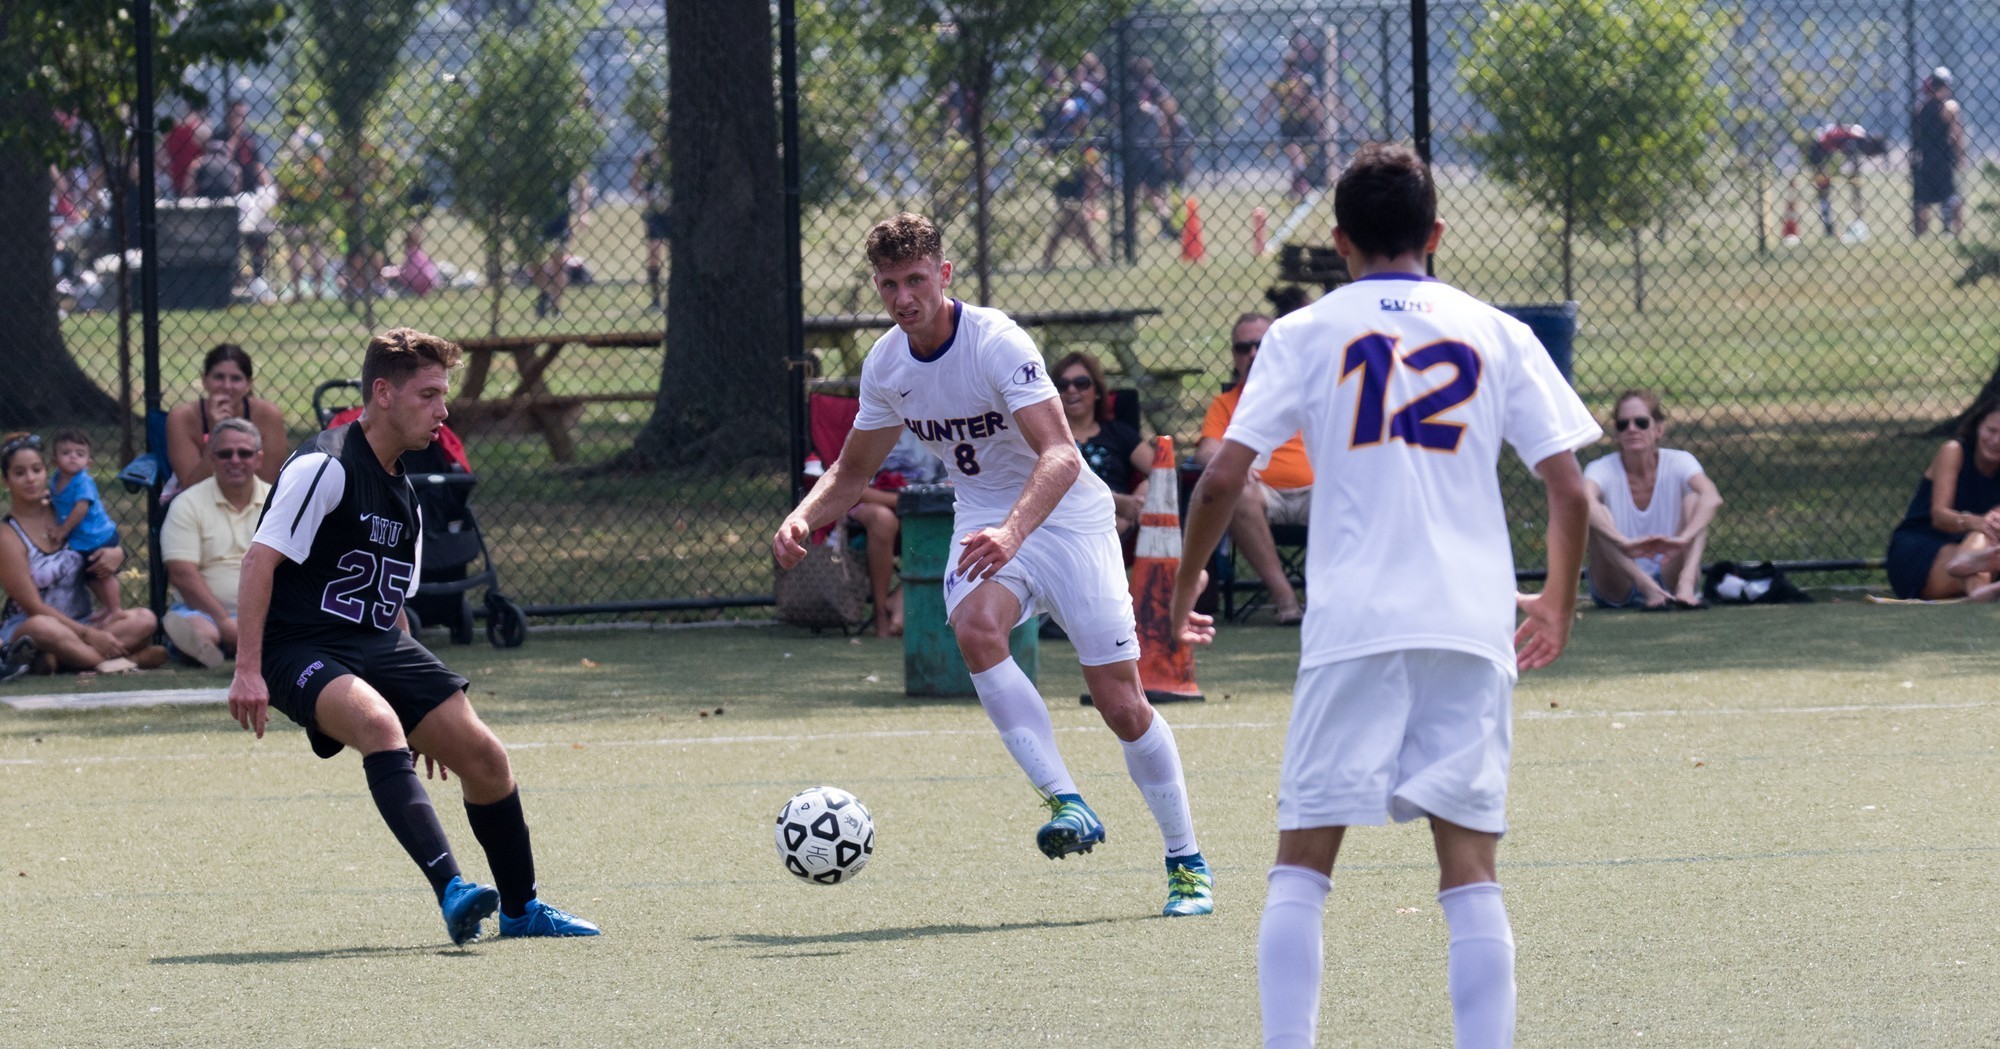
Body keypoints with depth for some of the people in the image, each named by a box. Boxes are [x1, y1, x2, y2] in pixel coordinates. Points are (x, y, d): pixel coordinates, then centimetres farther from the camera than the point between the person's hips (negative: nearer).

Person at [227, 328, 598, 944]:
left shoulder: (403, 496, 16)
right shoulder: (325, 467, -12)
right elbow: (260, 560, -18)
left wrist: (422, 709, 28)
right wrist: (247, 670, -25)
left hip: (378, 646, 9)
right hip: (301, 649, -9)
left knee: (482, 755, 2)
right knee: (378, 723, -35)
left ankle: (521, 909, 22)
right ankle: (451, 892, -45)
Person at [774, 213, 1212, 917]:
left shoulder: (996, 343, -22)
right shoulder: (886, 365, -2)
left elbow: (1060, 456, -33)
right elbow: (852, 470, 14)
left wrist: (1014, 531, -49)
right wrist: (804, 518, -6)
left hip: (1064, 517, -4)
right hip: (984, 522, 5)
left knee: (1121, 705, -8)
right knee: (974, 628, -31)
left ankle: (1187, 863, 10)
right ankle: (1065, 801, -28)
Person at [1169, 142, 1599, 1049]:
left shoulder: (1305, 335, 6)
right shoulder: (1495, 334, 10)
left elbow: (1224, 475, -2)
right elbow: (1568, 490, 7)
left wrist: (1187, 579, 15)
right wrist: (1558, 606, 22)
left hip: (1352, 629, -1)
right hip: (1471, 625, 1)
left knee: (1302, 865, 5)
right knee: (1471, 874, 2)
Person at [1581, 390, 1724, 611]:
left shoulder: (1678, 463, -5)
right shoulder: (1603, 470, -9)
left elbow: (1712, 498, -27)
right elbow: (1584, 503, -34)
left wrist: (1682, 539, -47)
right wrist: (1624, 543, -52)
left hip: (1669, 577, 1)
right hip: (1619, 589, -1)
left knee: (1693, 499, -18)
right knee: (1598, 516, -25)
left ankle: (1685, 585, -41)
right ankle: (1649, 590, -42)